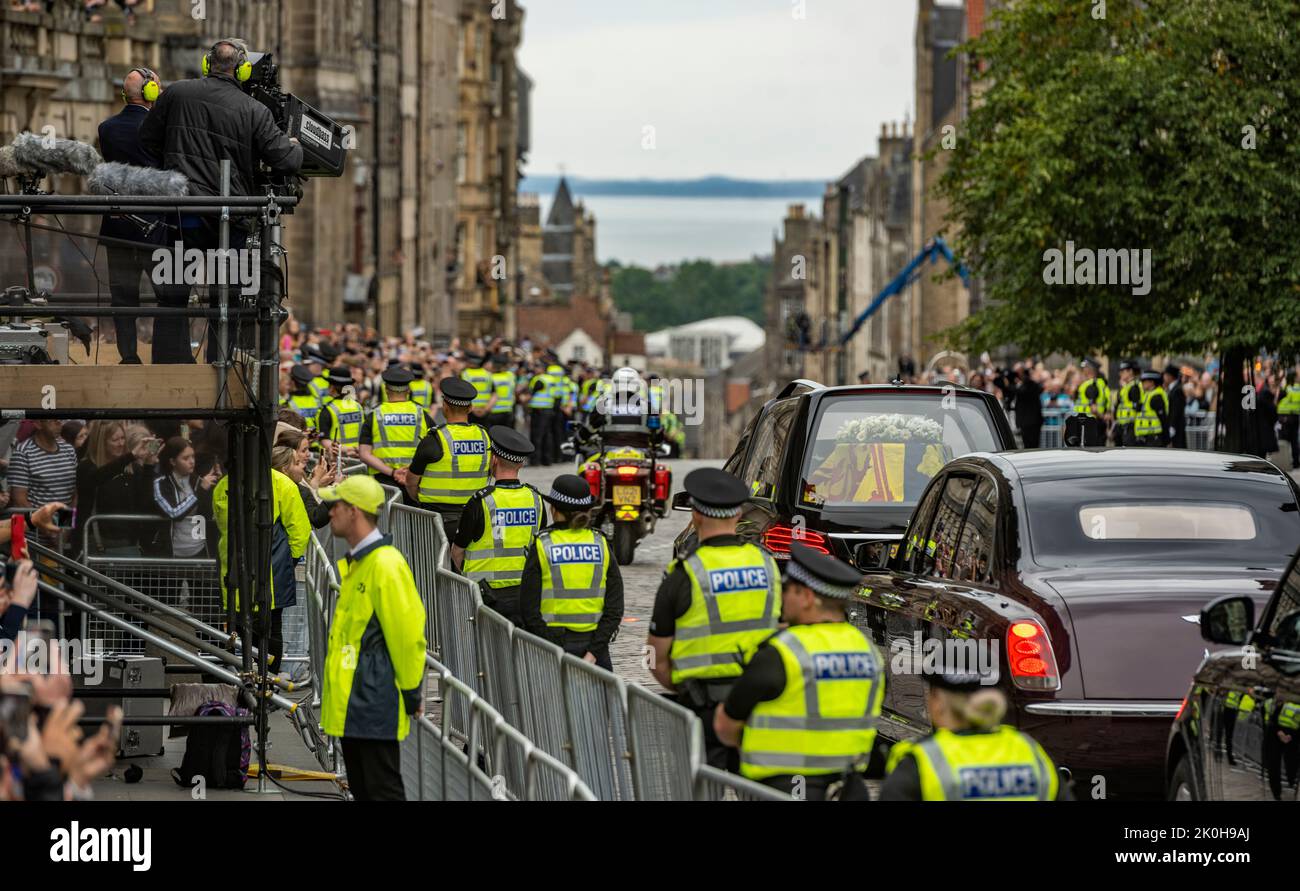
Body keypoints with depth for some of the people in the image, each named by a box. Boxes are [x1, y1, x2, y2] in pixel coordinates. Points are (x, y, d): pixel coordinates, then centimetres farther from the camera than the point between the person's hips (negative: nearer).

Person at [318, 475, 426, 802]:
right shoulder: (356, 563, 15)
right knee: (362, 789, 14)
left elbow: (407, 634, -18)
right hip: (350, 705, 10)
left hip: (375, 706, -10)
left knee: (383, 790, -8)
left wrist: (411, 692, -13)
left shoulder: (386, 565, -17)